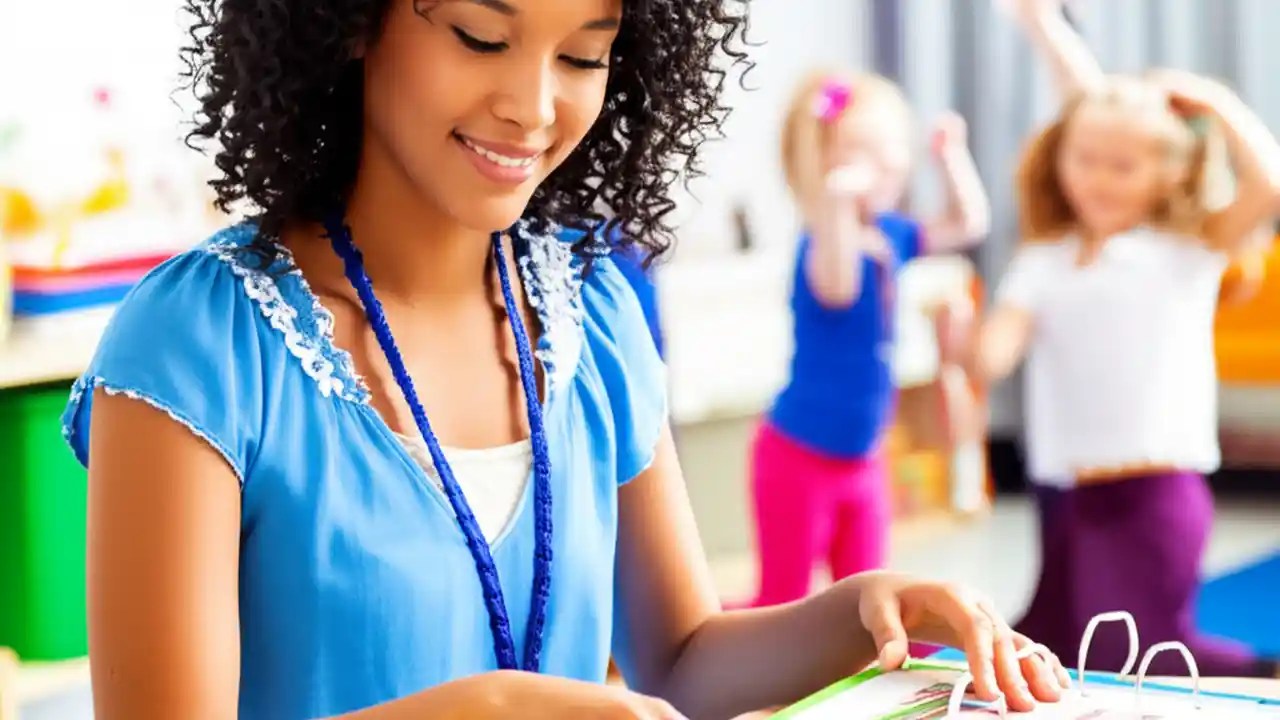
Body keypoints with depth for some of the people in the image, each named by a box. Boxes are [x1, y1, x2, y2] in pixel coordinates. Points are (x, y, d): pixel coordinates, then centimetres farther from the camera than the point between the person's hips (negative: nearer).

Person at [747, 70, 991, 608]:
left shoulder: (889, 235, 0)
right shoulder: (822, 241, -24)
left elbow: (968, 225, 14)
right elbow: (836, 287, -48)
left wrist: (952, 155, 1)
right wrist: (838, 203, -63)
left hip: (861, 458, 8)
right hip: (800, 458, -7)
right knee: (783, 604, 3)